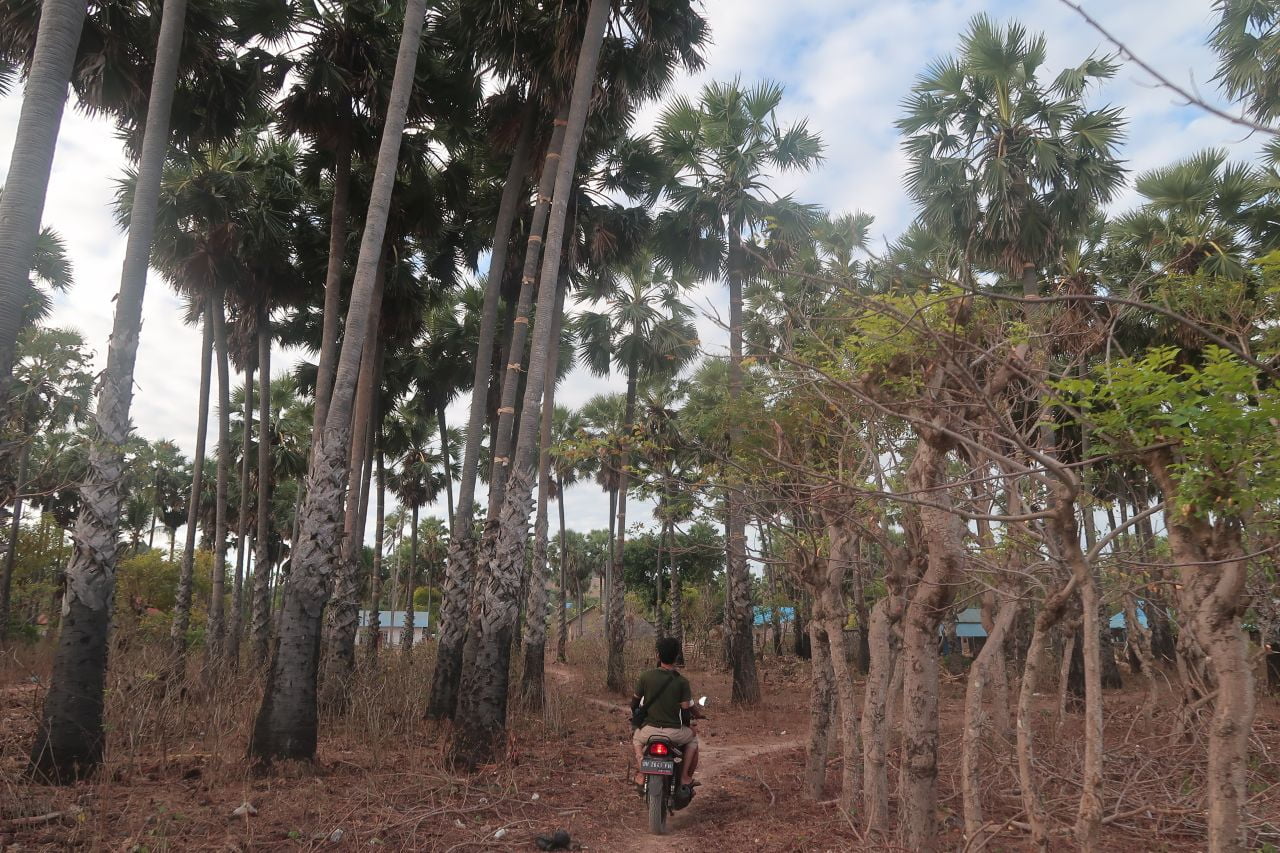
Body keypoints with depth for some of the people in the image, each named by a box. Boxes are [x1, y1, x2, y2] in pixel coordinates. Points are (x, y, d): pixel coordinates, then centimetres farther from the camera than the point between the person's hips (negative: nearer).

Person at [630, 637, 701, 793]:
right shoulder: (682, 681, -8)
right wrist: (690, 724, 16)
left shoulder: (646, 677, -5)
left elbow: (635, 702, 6)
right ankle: (685, 778, 21)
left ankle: (640, 774, 15)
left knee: (636, 738, 34)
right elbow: (686, 708, -6)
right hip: (674, 732, -1)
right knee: (693, 737, 31)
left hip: (650, 729, 1)